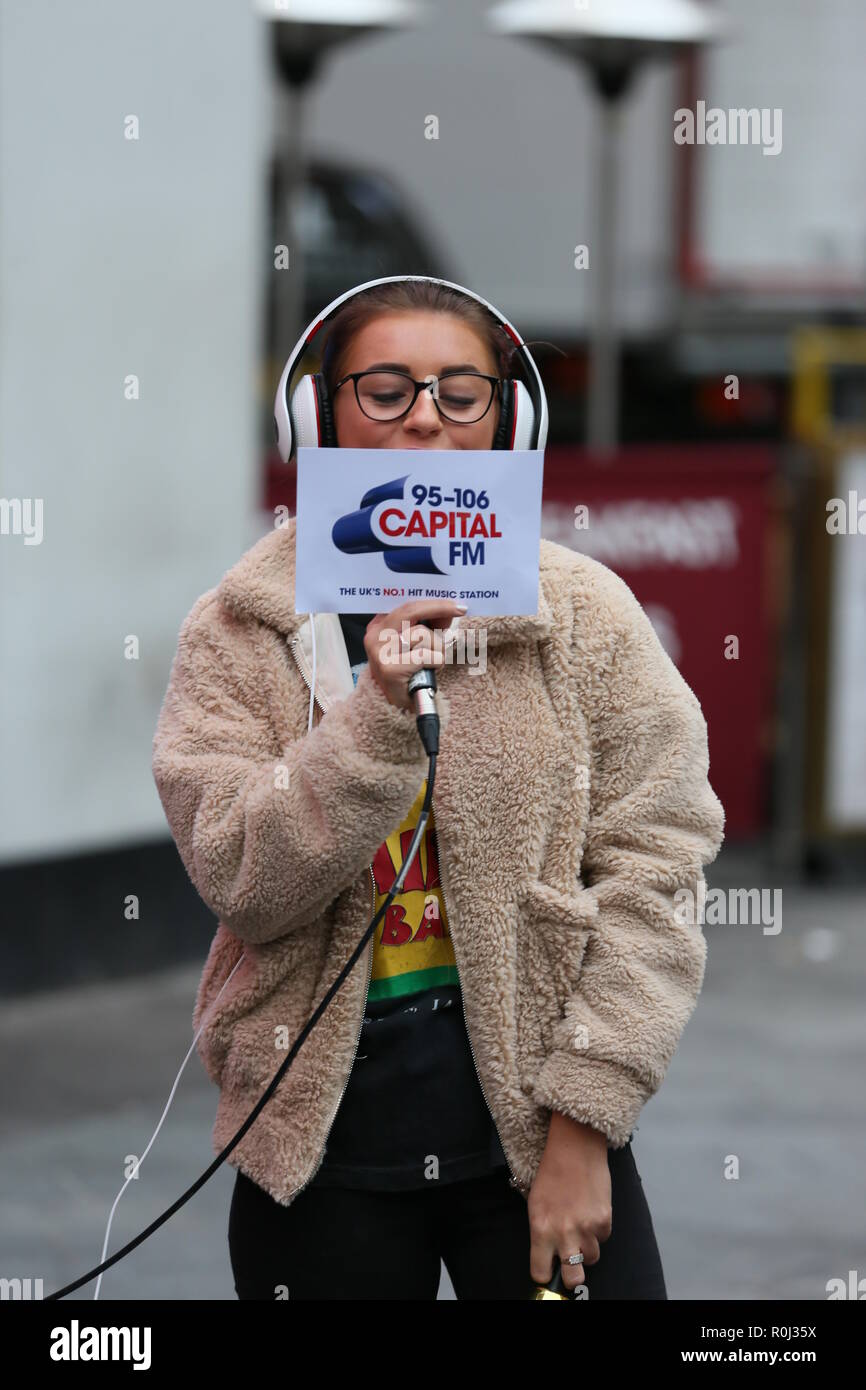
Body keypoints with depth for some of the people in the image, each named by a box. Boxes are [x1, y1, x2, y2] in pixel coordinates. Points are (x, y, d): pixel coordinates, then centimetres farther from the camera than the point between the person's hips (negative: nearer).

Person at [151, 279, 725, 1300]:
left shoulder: (582, 611, -1)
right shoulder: (241, 631, 0)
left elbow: (653, 865, -3)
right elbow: (240, 880, -10)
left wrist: (583, 1120, -9)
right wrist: (380, 711, -23)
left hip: (537, 1133, 0)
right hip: (321, 1143, 0)